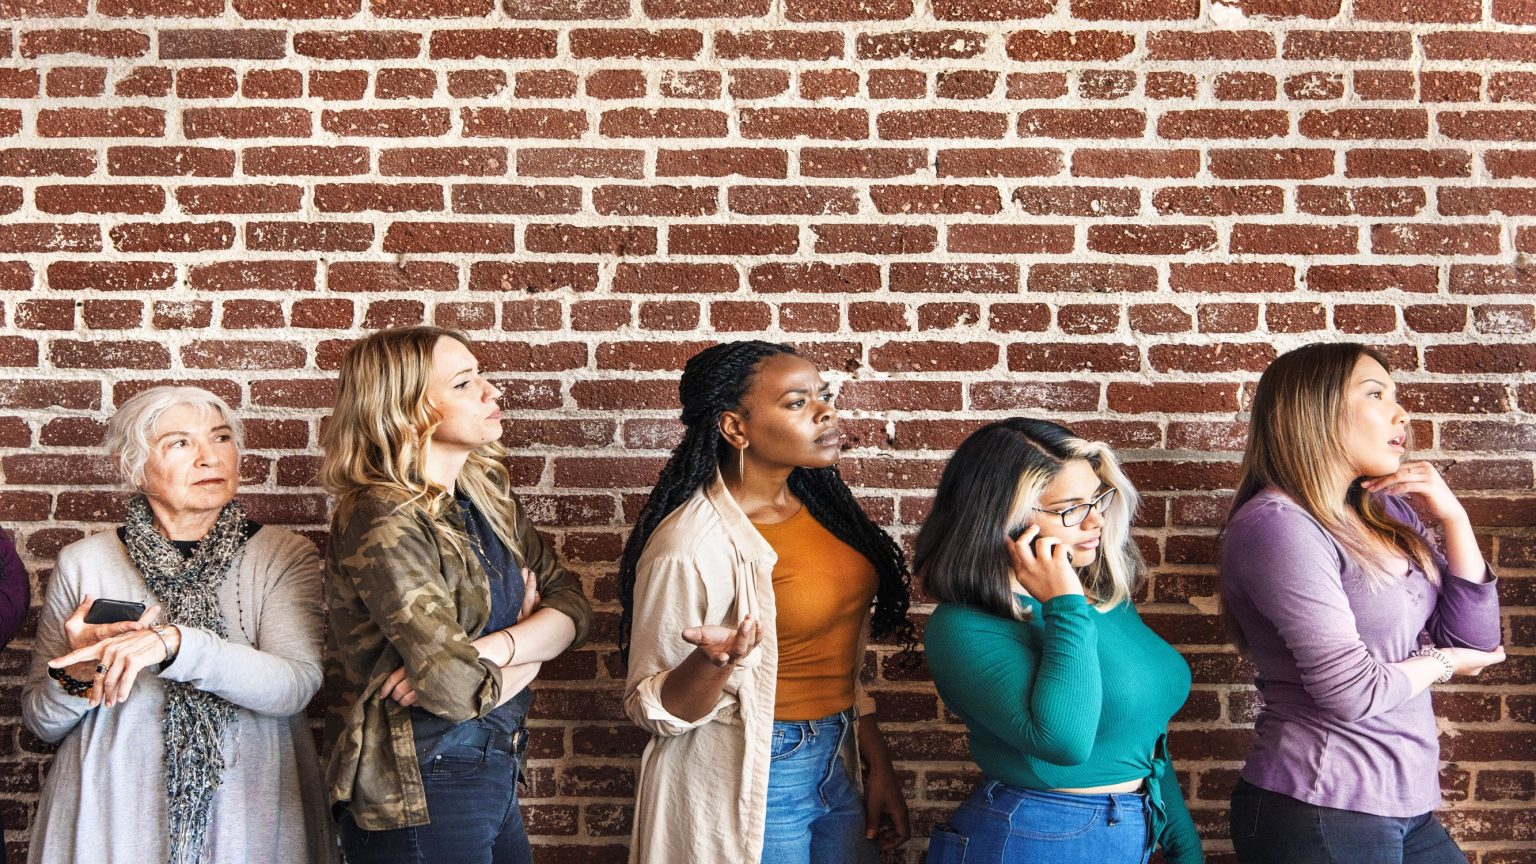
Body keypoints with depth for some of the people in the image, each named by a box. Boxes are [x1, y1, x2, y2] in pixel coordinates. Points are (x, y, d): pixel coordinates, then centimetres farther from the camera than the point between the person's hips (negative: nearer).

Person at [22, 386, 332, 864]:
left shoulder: (283, 555, -4)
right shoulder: (84, 564, -1)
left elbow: (294, 686, -19)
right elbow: (42, 723, 5)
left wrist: (173, 642, -30)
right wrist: (76, 675, -15)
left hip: (247, 816, 0)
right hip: (115, 820, 1)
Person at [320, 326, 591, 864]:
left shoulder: (487, 493, 5)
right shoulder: (385, 524, -19)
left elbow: (572, 605, 0)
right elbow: (462, 691, -25)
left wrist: (489, 648, -18)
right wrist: (533, 644, -5)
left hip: (496, 774, 7)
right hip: (418, 795, -7)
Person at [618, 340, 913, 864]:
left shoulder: (818, 505, 0)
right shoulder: (693, 545, -22)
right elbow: (653, 709, -14)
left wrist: (877, 763, 12)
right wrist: (714, 659, -33)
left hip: (837, 762, 7)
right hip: (751, 781, -7)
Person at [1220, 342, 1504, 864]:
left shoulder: (1389, 512, 8)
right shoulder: (1277, 523, -17)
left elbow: (1477, 642, 9)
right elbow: (1351, 692, -21)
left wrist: (1453, 518, -1)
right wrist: (1440, 661, -2)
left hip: (1405, 808, 8)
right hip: (1322, 814, -8)